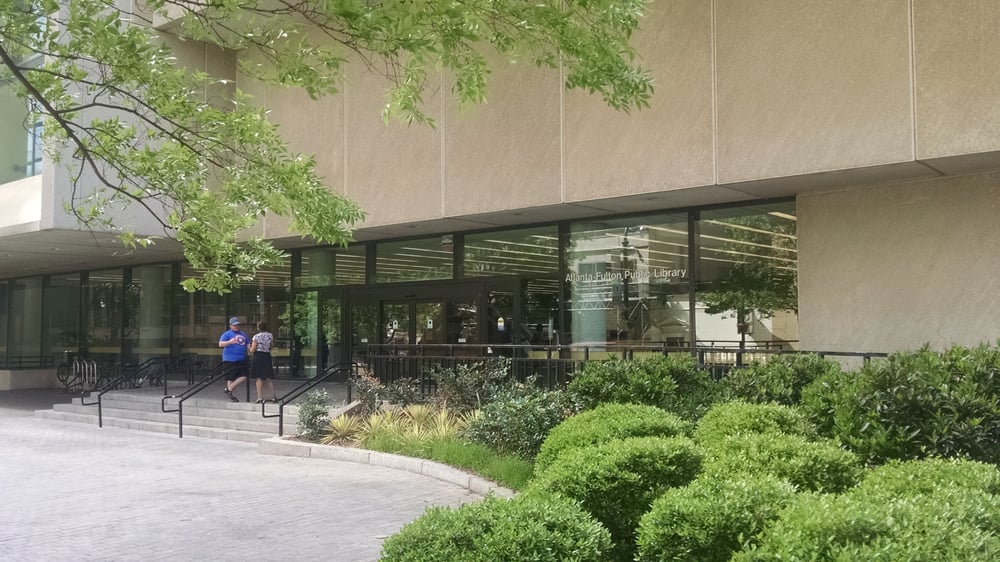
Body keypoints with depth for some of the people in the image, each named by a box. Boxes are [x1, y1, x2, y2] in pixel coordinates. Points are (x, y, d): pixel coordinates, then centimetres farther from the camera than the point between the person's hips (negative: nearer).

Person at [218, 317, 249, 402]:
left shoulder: (243, 334, 18)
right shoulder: (227, 334, -2)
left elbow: (247, 344, 27)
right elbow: (220, 344, -14)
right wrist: (230, 342, -31)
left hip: (241, 360, 6)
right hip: (230, 360, -6)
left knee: (243, 377, -1)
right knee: (231, 378, -2)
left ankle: (229, 389, 12)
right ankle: (229, 392, 12)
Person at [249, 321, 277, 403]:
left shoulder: (256, 337, -10)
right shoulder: (270, 335, 1)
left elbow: (252, 350, -8)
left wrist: (250, 348, 13)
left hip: (257, 356, -3)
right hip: (267, 356, 3)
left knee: (258, 378, 3)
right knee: (269, 377, 12)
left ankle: (259, 397, 0)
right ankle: (273, 396, 10)